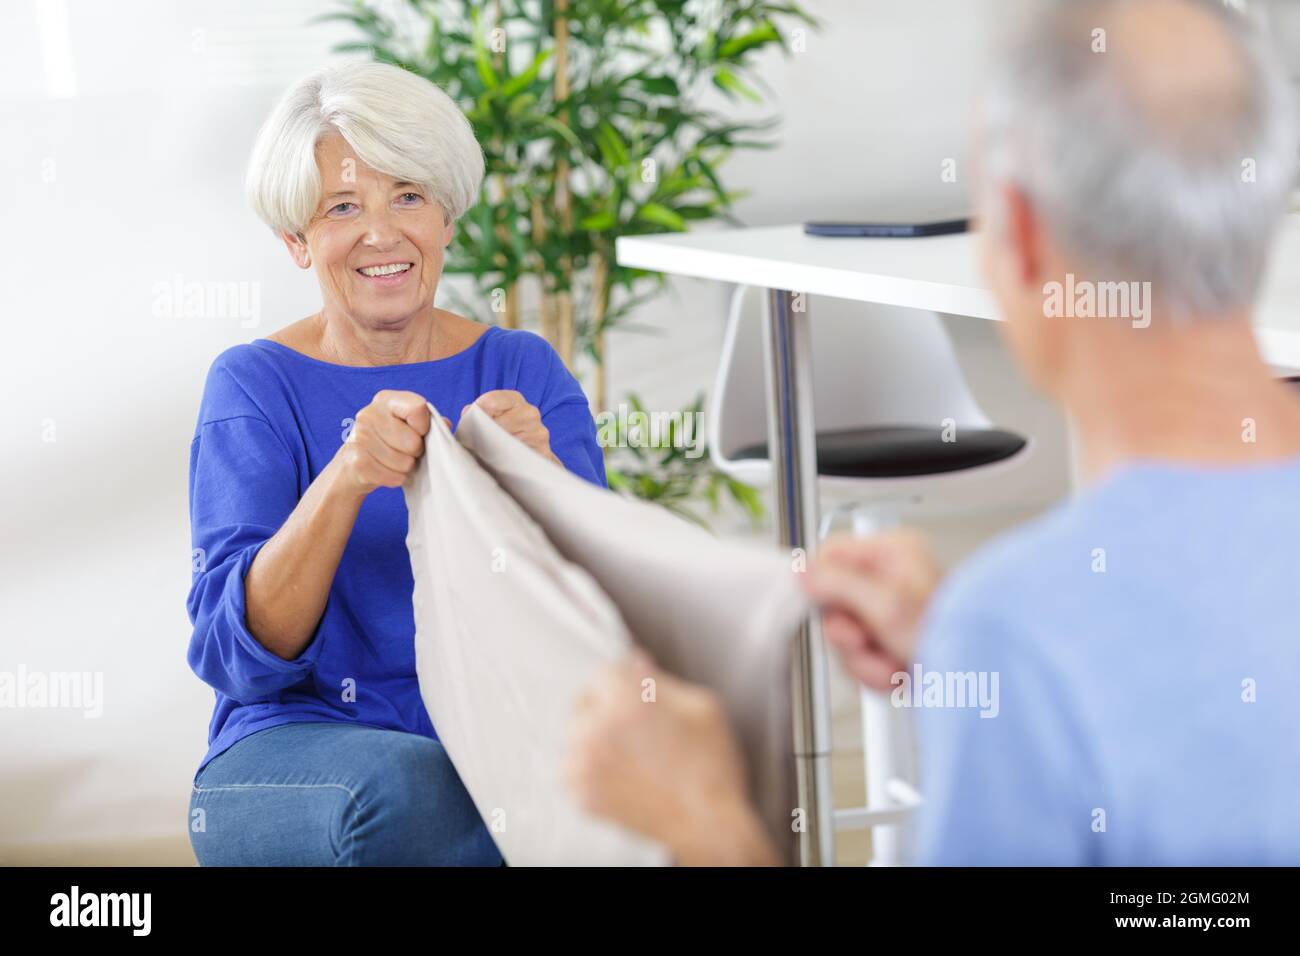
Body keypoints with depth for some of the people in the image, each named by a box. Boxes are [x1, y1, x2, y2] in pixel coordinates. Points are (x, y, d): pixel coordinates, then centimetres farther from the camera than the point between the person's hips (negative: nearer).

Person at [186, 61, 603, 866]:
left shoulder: (523, 371, 7)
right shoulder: (256, 385, 0)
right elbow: (234, 655, -12)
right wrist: (344, 479, -28)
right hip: (293, 757, -1)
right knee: (405, 785, -36)